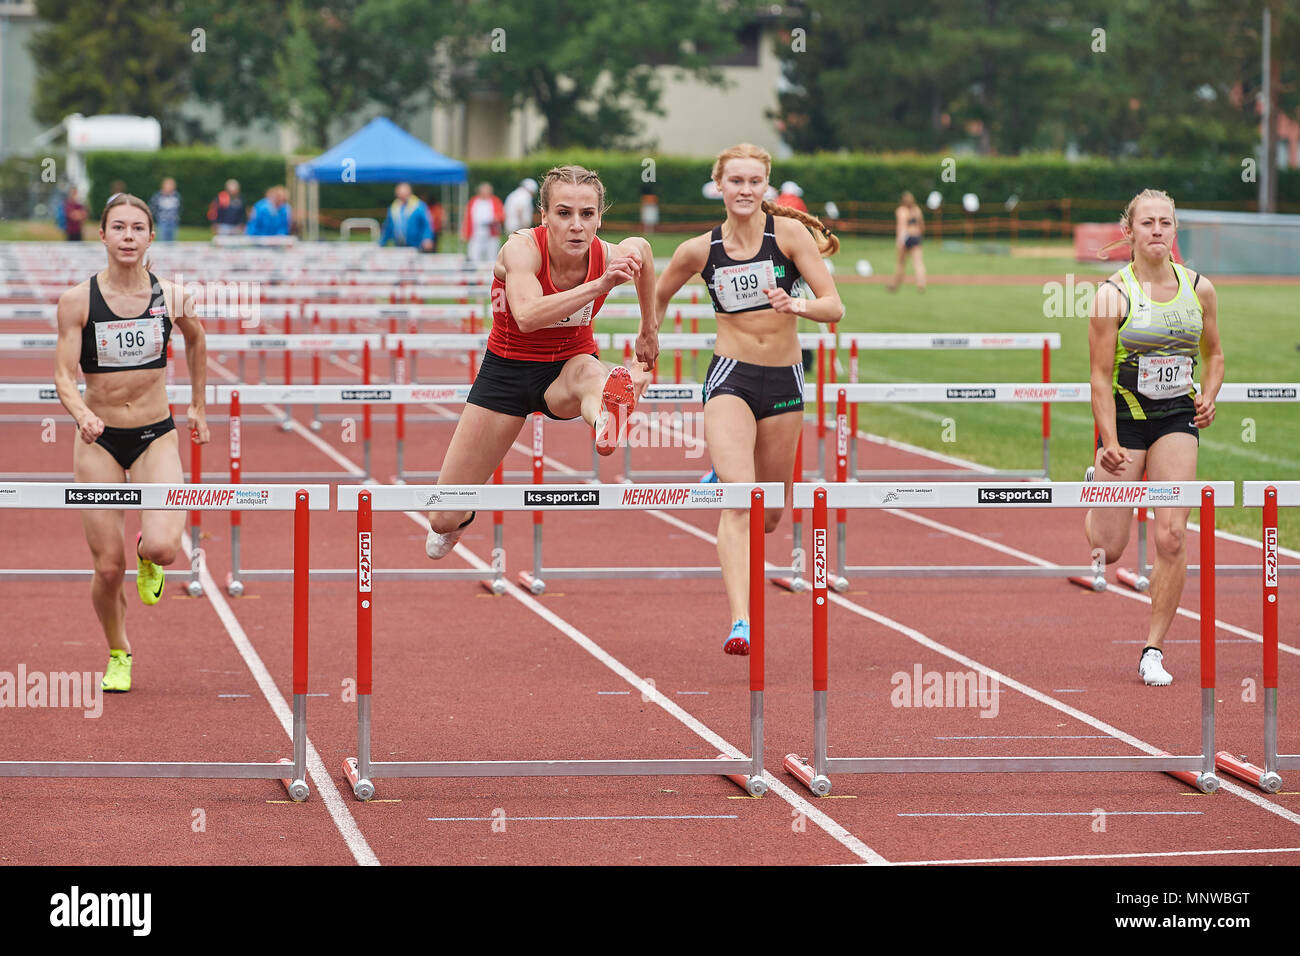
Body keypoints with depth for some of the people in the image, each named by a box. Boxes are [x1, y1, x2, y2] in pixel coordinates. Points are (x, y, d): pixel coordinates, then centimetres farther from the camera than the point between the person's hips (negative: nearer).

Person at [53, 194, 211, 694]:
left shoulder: (172, 297, -5)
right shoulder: (77, 301, -9)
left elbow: (196, 340, 16)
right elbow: (64, 375, -10)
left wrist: (198, 405, 22)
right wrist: (81, 413, -30)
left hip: (156, 436, 0)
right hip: (98, 440, 0)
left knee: (162, 547, -22)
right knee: (108, 567, 0)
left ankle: (148, 554, 18)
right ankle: (118, 656, 28)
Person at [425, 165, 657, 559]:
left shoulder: (613, 257, -18)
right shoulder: (521, 248, -27)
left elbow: (642, 248, 9)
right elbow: (527, 315, -47)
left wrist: (649, 330, 17)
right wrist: (599, 286, -56)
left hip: (568, 366, 1)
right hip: (506, 370, 0)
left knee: (588, 372, -42)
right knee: (444, 520, 2)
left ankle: (606, 419, -79)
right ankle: (459, 518, 41)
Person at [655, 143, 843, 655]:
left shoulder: (789, 233, -5)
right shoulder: (699, 250, -1)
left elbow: (834, 307, -9)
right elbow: (658, 297, 18)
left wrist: (794, 305, -28)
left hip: (785, 382, 2)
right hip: (731, 378, -2)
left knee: (769, 517, 14)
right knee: (740, 501, -22)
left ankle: (721, 478, 50)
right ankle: (740, 623, -28)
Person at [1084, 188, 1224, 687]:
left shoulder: (1199, 289, 0)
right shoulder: (1113, 295, -11)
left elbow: (1214, 354, 16)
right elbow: (1101, 375, -11)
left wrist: (1208, 396, -3)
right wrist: (1110, 442, -19)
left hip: (1178, 420, 2)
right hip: (1125, 417, -2)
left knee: (1171, 536, -10)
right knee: (1106, 549, 0)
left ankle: (1153, 650, -1)